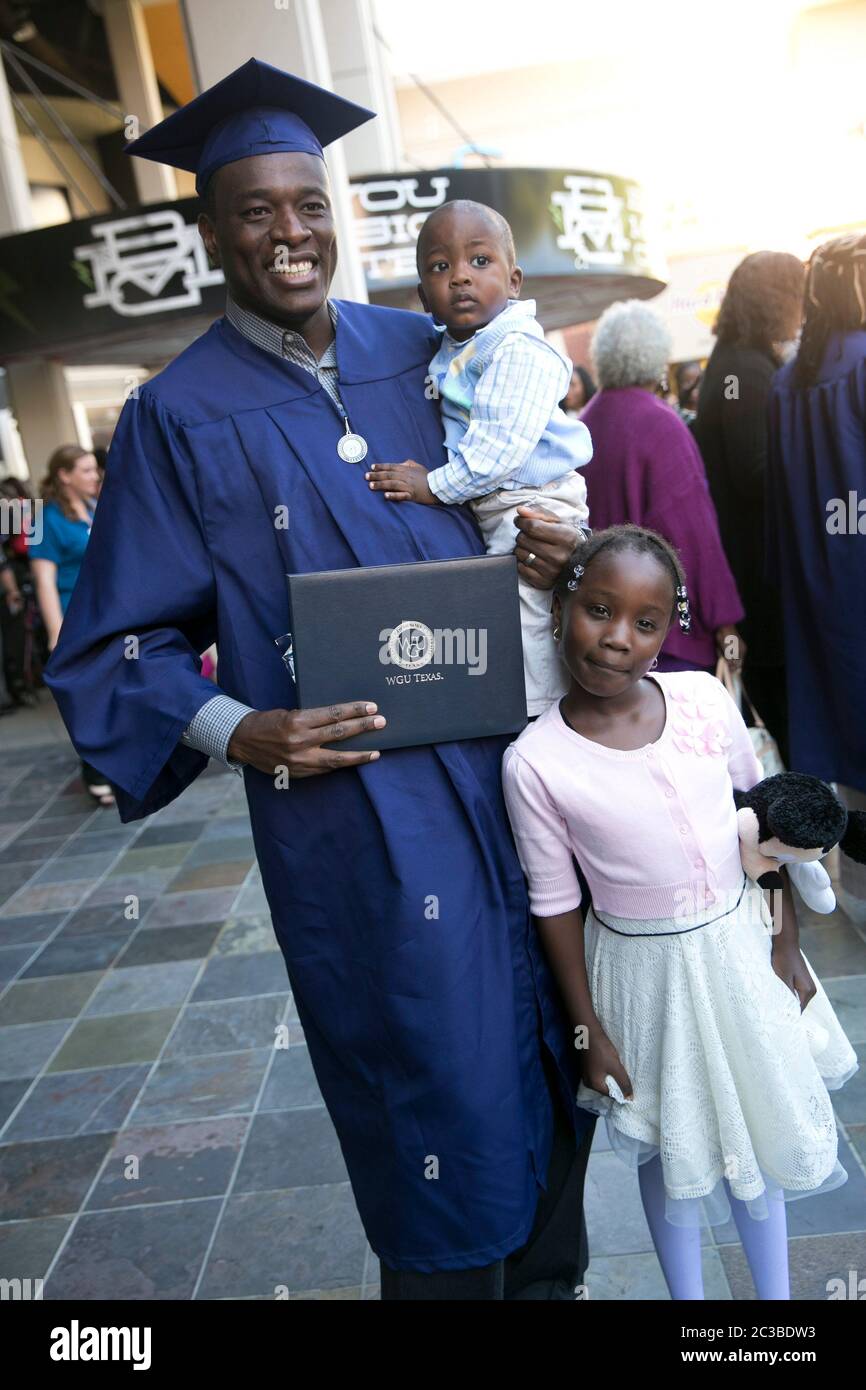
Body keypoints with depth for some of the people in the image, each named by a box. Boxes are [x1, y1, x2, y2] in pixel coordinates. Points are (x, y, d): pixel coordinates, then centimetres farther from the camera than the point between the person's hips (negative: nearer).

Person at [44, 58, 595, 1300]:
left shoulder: (423, 354, 8)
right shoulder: (180, 416, -3)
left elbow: (523, 503, 18)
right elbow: (118, 647, -3)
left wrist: (546, 553, -5)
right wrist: (238, 731, -20)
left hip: (508, 762, 5)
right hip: (350, 809, -4)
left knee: (553, 1045, 16)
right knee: (435, 1087, 7)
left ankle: (551, 1272, 43)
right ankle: (458, 1273, 37)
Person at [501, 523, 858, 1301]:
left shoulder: (705, 698, -13)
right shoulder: (534, 762, -19)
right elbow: (555, 903, -10)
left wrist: (787, 941, 4)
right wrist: (588, 1031, -3)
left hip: (740, 941, 3)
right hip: (646, 969, -2)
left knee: (760, 1125, 21)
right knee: (673, 1148, 17)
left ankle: (776, 1293, 46)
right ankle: (687, 1295, 44)